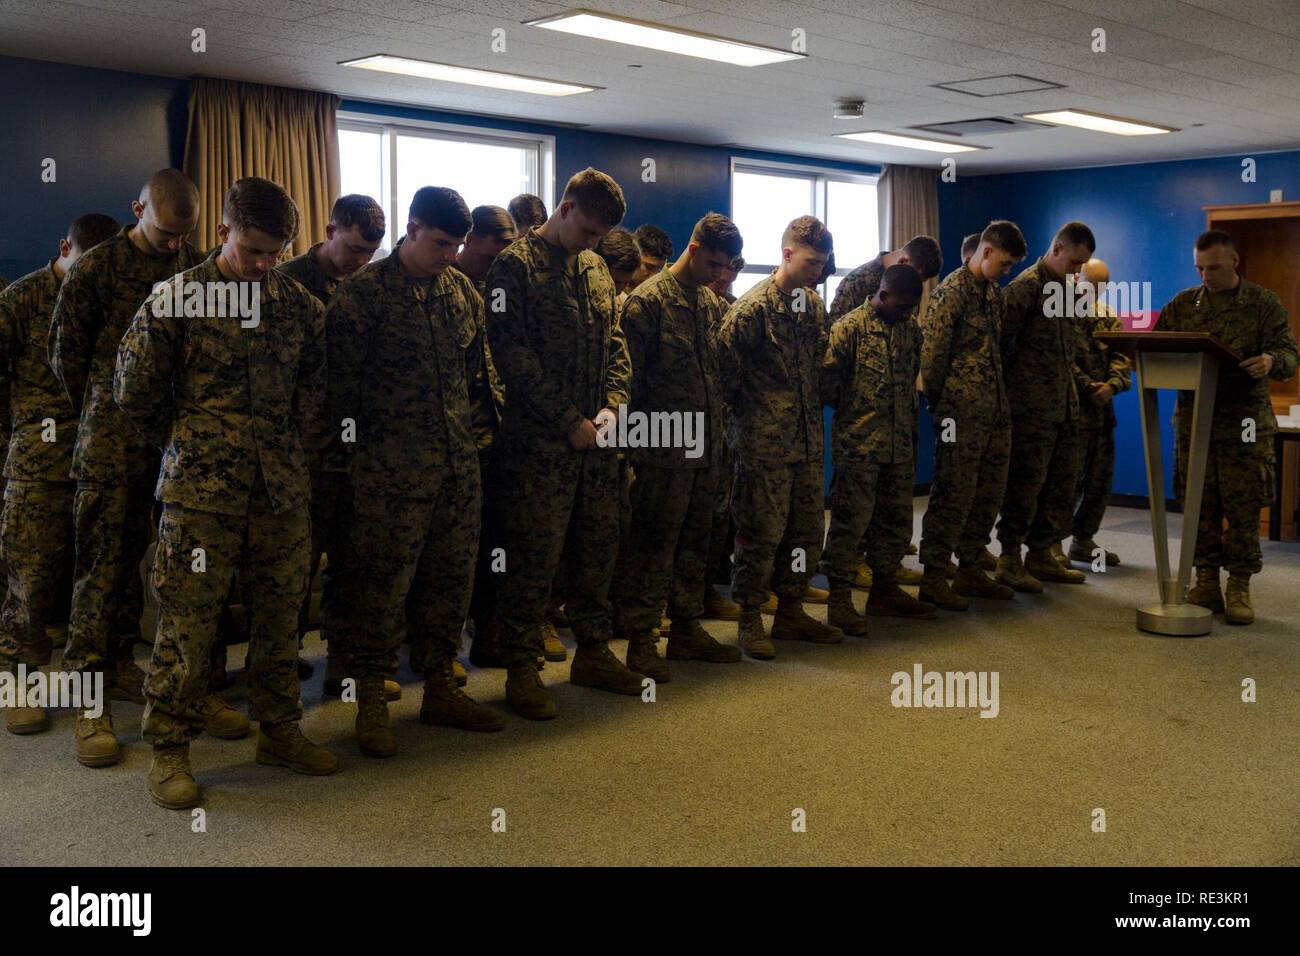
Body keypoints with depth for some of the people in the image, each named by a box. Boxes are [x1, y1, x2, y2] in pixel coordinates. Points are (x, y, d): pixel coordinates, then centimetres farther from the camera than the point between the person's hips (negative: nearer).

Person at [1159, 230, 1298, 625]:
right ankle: (1206, 583, 14)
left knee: (1243, 508, -1)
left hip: (1245, 424, -2)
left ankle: (1239, 588, 7)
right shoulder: (1183, 304, 9)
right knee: (1200, 506, 6)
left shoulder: (1264, 303, 1)